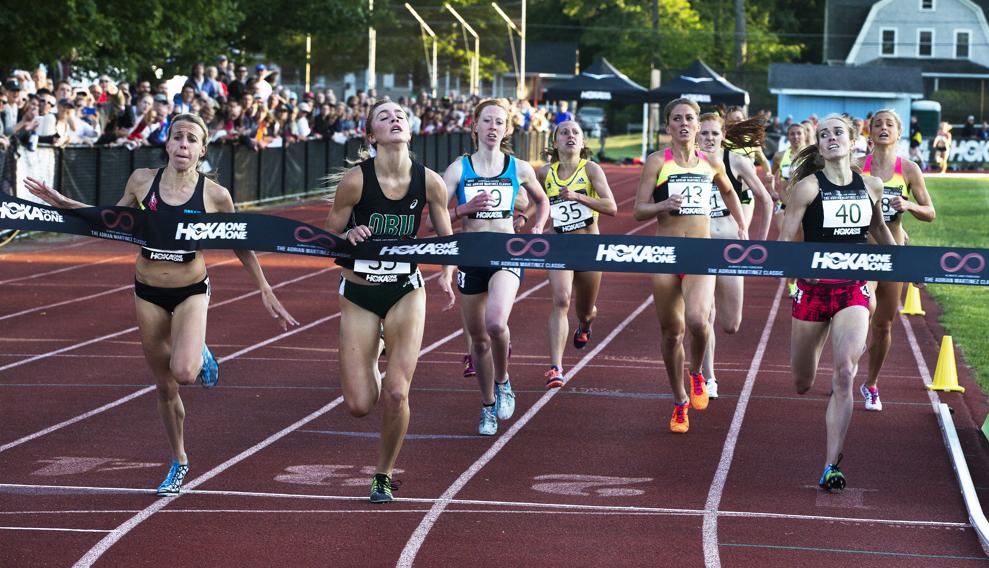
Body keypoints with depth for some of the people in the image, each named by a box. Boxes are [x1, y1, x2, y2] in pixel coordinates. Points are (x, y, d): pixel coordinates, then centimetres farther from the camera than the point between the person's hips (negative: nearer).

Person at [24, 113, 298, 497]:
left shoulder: (215, 195, -10)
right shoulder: (142, 180, -4)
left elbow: (240, 245, 3)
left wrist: (266, 292, 3)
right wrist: (63, 204, 7)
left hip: (191, 292, -2)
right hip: (148, 292, 2)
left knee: (184, 373, -26)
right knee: (164, 387, 10)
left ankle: (201, 356, 11)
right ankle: (179, 462, 30)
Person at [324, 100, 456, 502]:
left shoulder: (429, 182, -9)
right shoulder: (356, 180, -15)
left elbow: (447, 239, 4)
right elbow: (328, 239, -5)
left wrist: (446, 275, -14)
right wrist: (348, 236, -27)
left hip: (406, 292, 1)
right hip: (359, 293, -1)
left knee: (396, 394, -14)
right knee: (359, 405, -3)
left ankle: (384, 475, 11)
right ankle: (371, 371, 35)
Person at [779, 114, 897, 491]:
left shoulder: (871, 187, 4)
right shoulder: (807, 187, -7)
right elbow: (785, 240, -8)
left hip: (853, 292, 1)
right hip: (812, 290, -1)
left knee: (844, 374, -19)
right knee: (802, 385, 10)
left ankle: (831, 466, -16)